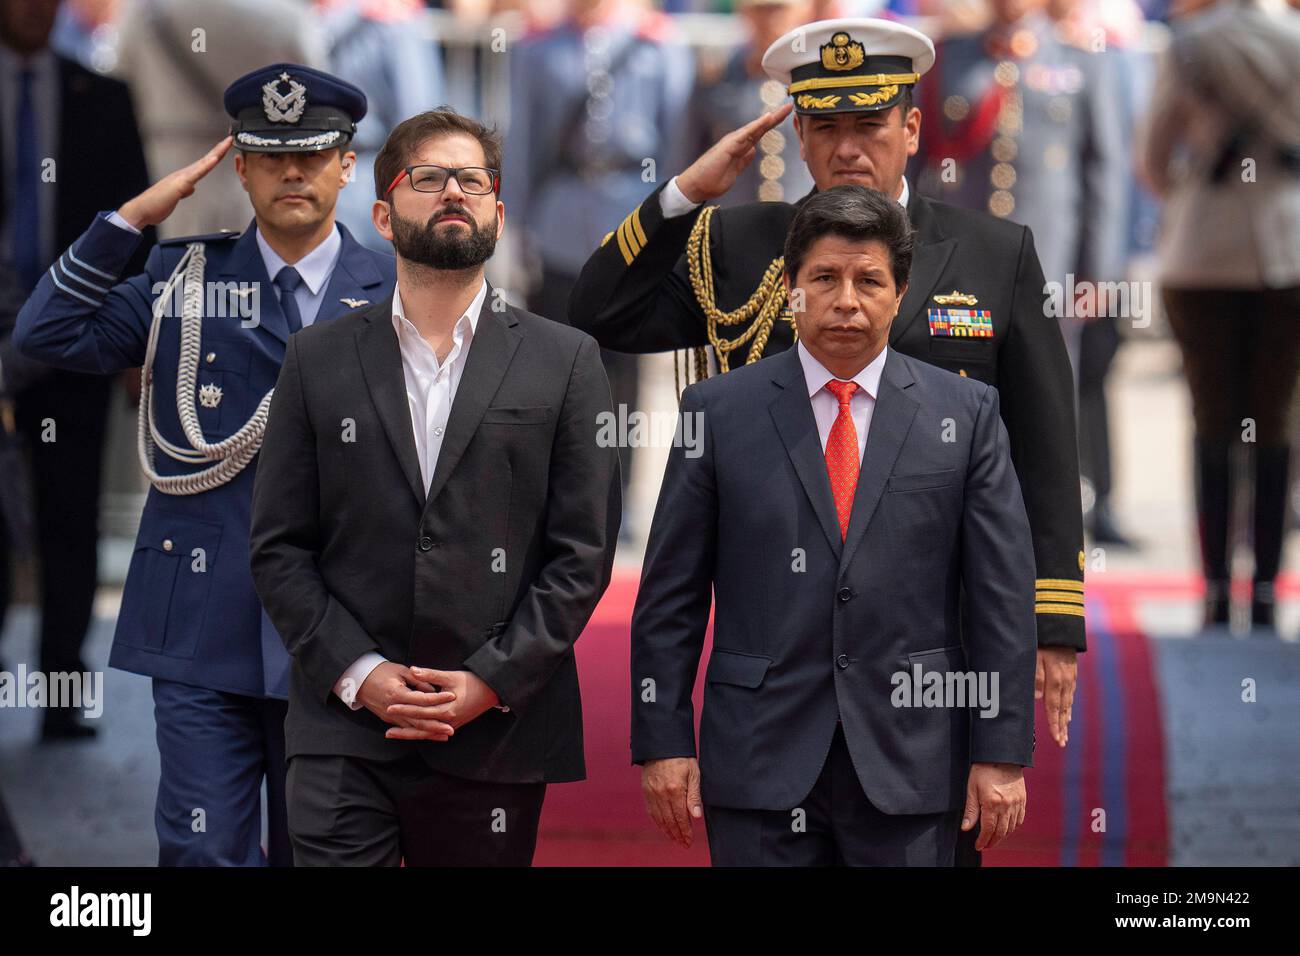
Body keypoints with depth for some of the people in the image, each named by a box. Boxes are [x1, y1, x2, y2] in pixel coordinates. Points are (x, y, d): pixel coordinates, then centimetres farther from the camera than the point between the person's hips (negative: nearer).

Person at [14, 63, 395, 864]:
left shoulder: (396, 295, 3)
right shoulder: (185, 278, 7)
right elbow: (49, 335, 0)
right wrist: (133, 217, -4)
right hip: (205, 626, 0)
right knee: (203, 850, -5)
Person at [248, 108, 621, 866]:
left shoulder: (565, 361, 7)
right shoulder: (318, 362, 10)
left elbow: (583, 553, 2)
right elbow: (278, 549, 6)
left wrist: (490, 681, -7)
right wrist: (360, 675, -7)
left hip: (496, 735, 0)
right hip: (345, 734, 0)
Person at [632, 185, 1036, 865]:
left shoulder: (965, 412, 5)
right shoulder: (719, 412, 4)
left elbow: (1003, 596, 3)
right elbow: (670, 598, 4)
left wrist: (1002, 753, -3)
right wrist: (662, 742, -2)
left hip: (909, 758, 0)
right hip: (760, 756, 0)